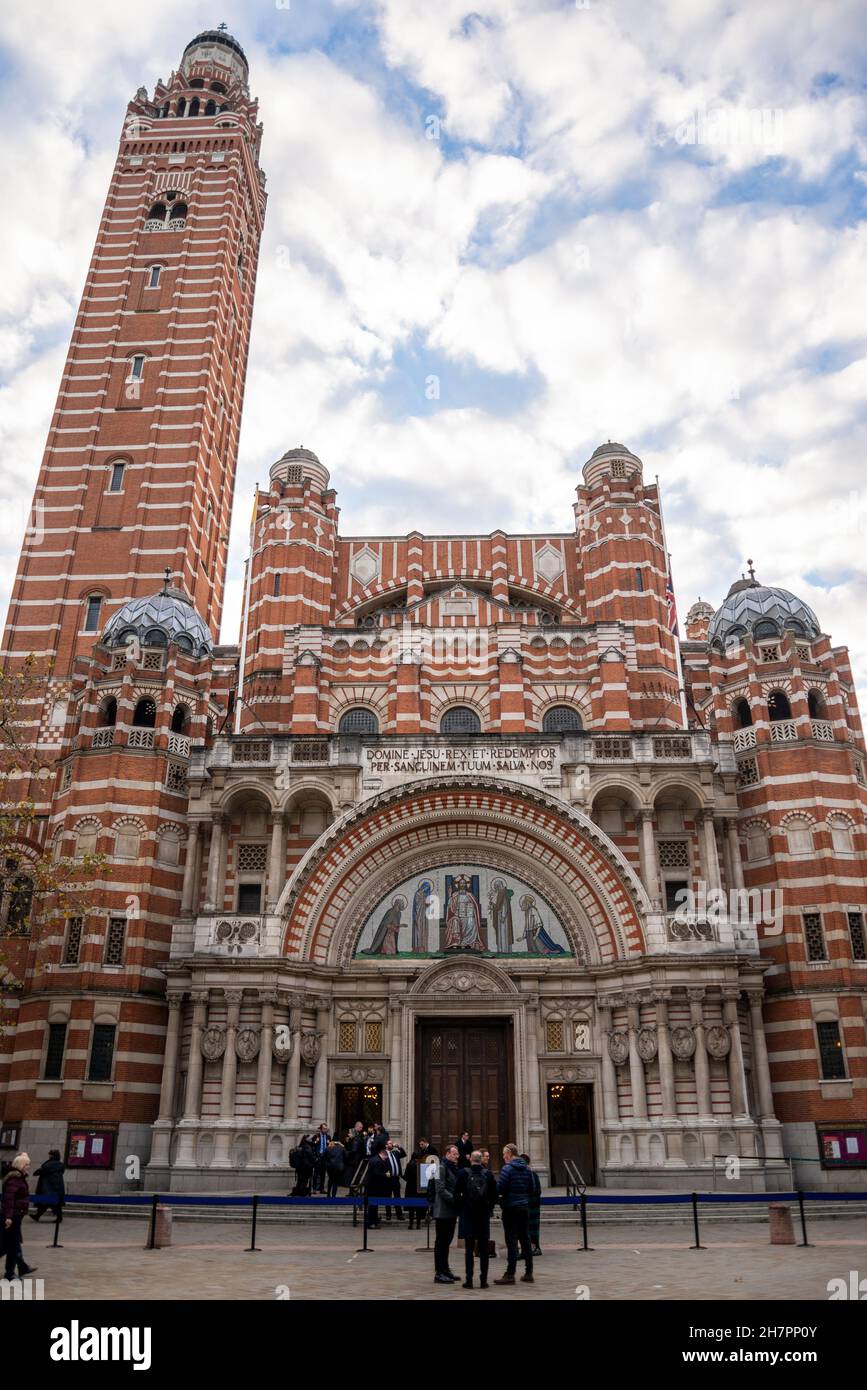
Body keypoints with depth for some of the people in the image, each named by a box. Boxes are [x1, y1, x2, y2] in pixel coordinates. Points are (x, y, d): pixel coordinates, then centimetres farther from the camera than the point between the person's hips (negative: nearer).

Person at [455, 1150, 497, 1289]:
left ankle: (469, 1280, 4)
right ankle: (483, 1280, 9)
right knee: (484, 1249, 8)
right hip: (484, 1215, 1)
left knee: (469, 1248, 4)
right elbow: (494, 1195, 1)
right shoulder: (488, 1174, -2)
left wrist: (460, 1208, 8)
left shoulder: (463, 1173, -6)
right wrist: (489, 1208, 12)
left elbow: (457, 1194, -5)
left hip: (468, 1215, -1)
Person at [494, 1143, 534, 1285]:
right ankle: (528, 1273, 17)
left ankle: (510, 1274, -2)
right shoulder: (526, 1168, 8)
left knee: (511, 1240, -3)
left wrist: (497, 1197, 3)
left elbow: (500, 1188, -16)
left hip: (511, 1208, -7)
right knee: (525, 1239, 12)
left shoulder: (507, 1168, -13)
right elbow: (531, 1188, 11)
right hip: (524, 1206, 7)